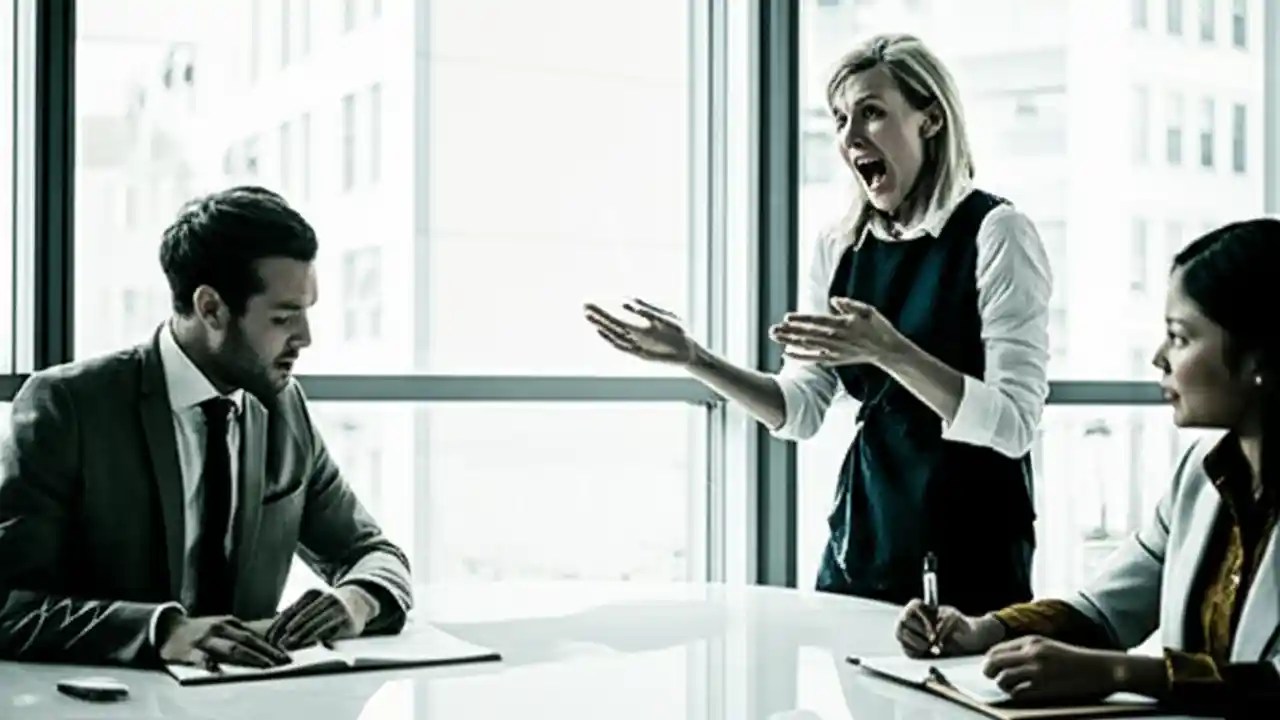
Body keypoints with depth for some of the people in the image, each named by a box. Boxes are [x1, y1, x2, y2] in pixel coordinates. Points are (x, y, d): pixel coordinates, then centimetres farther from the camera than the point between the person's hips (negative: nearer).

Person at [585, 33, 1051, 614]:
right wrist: (692, 359, -6)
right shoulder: (838, 247, 6)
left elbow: (1013, 425, -18)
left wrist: (890, 352, -30)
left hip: (970, 541, -5)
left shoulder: (994, 232, -10)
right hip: (863, 533, 5)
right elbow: (800, 412, 6)